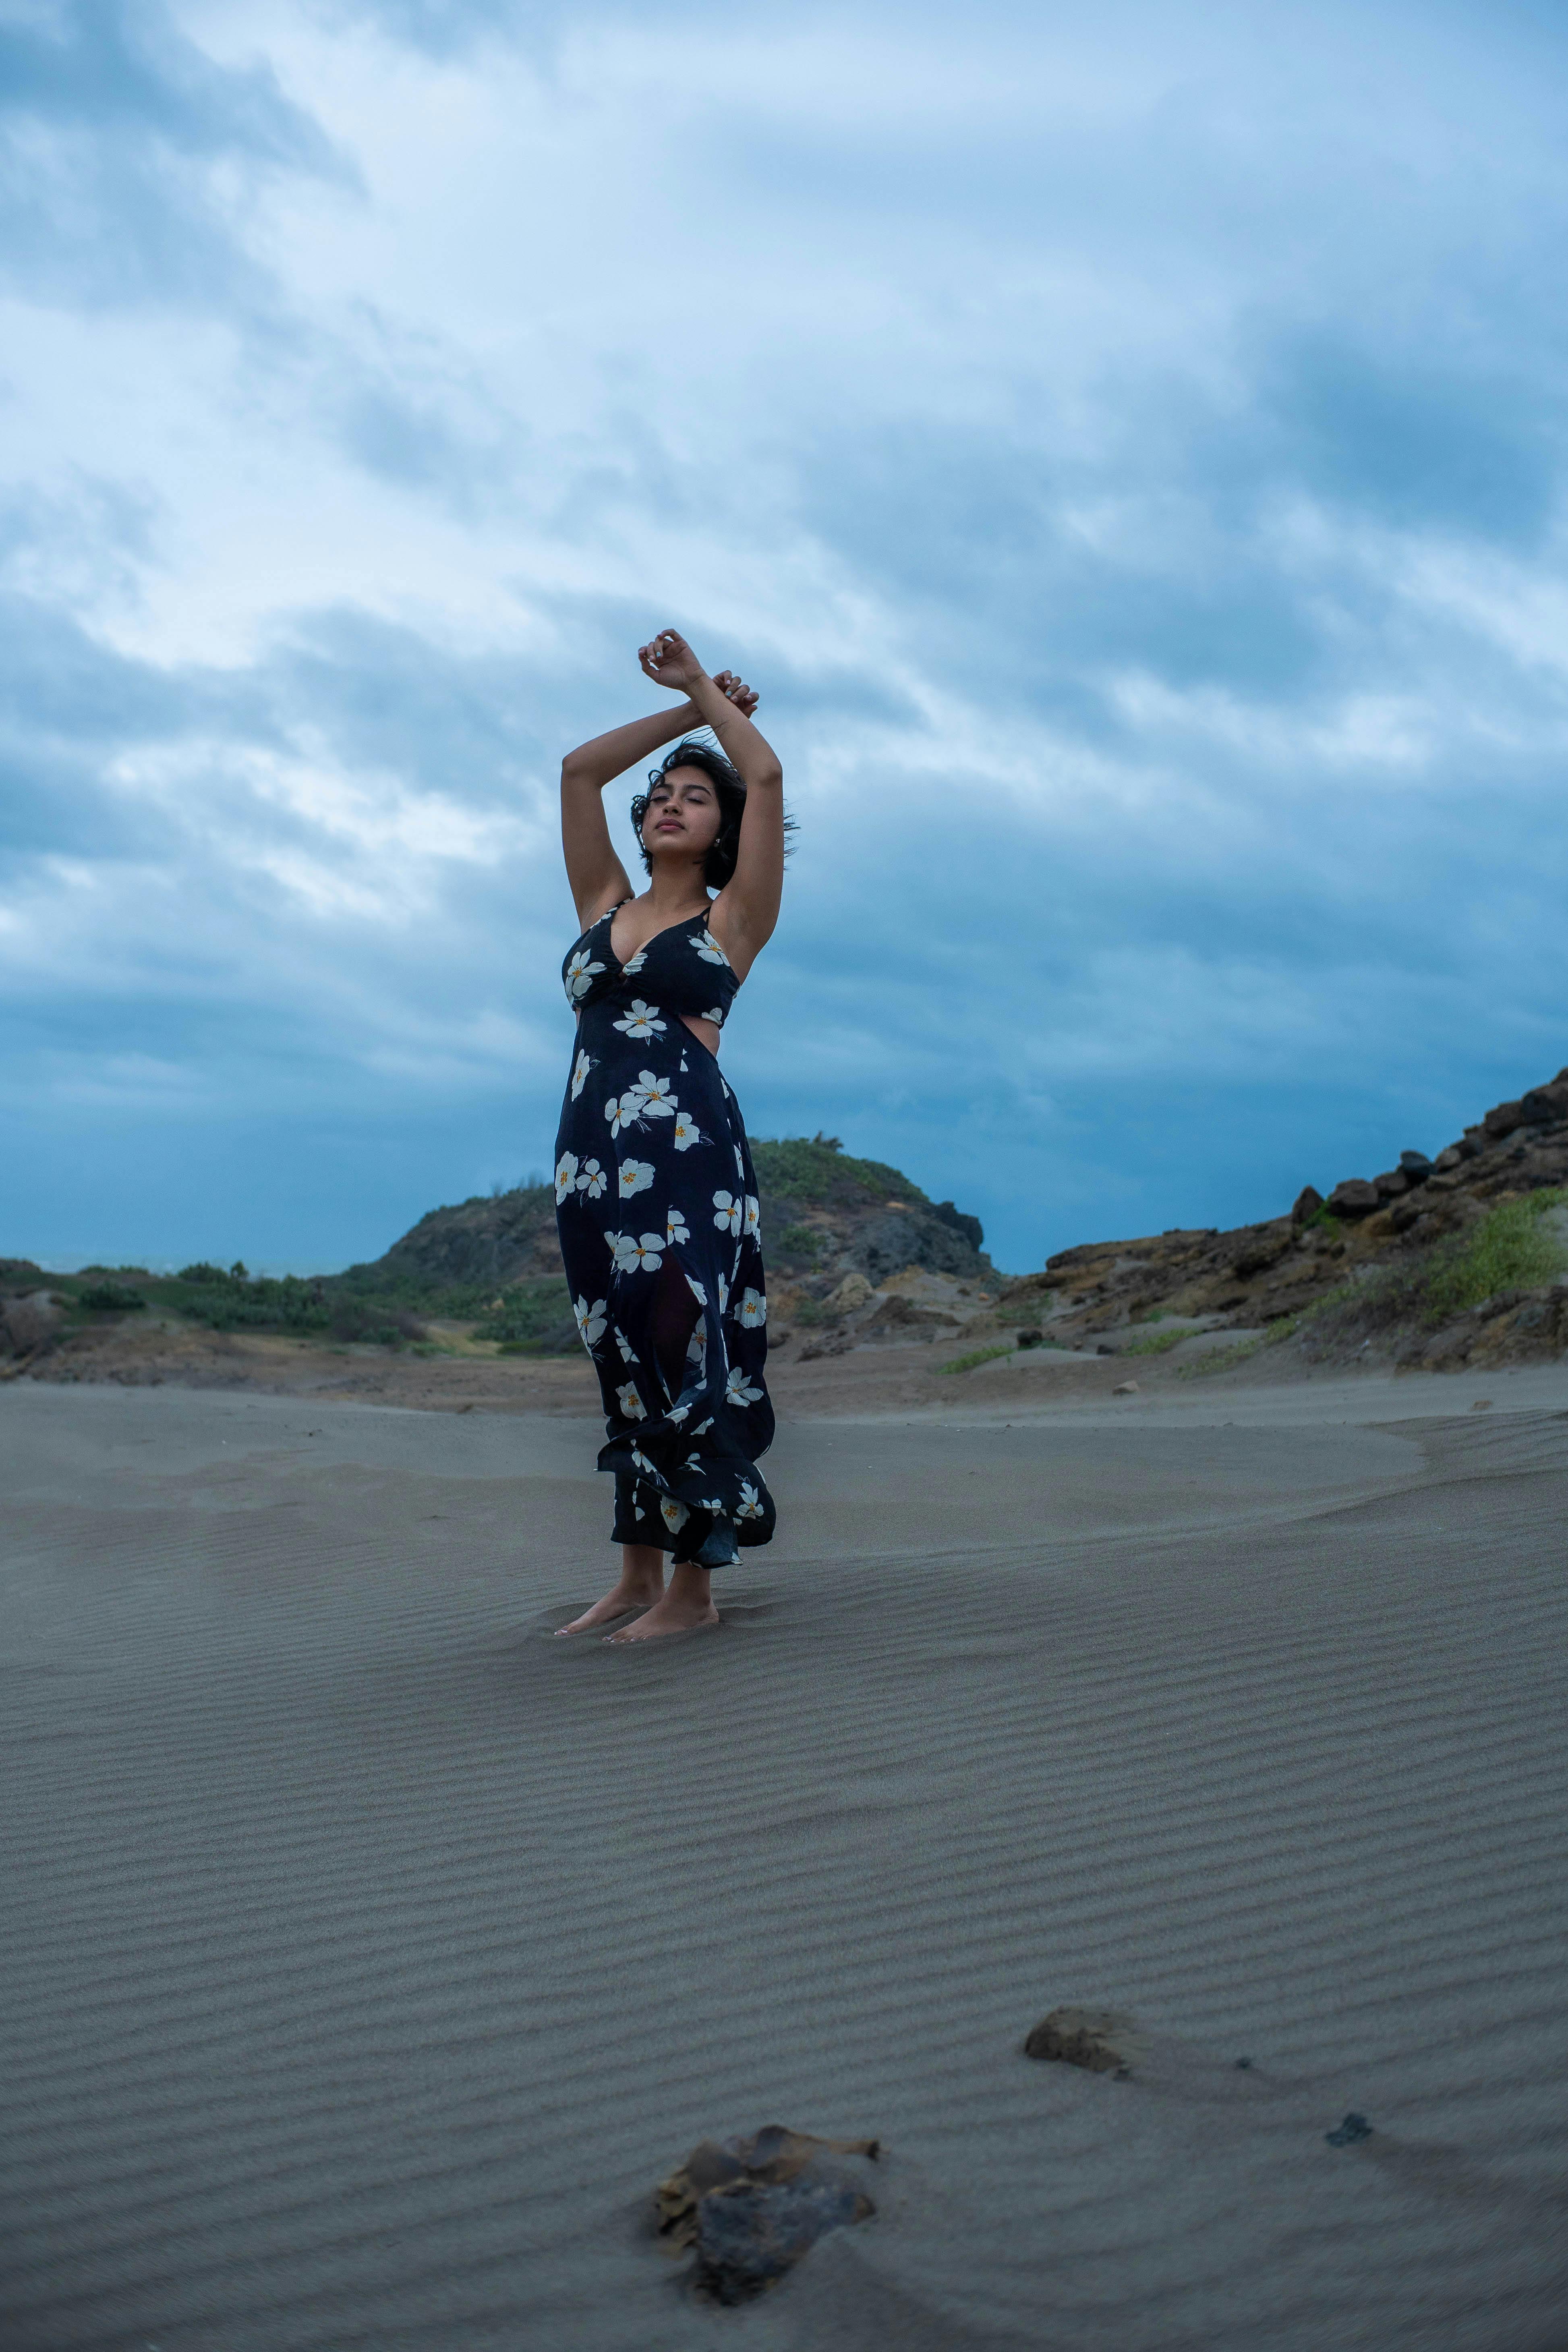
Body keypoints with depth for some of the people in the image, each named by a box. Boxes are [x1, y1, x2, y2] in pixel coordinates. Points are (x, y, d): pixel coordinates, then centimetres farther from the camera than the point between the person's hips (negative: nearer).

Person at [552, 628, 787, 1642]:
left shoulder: (731, 921, 7)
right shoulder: (606, 908, 20)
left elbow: (766, 776, 2)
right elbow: (579, 771, 20)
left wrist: (704, 689, 14)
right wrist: (685, 709, 22)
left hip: (687, 1152, -5)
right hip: (592, 1158, 5)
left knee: (685, 1352, -7)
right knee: (624, 1358, 9)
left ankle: (694, 1586, 1)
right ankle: (638, 1576, 17)